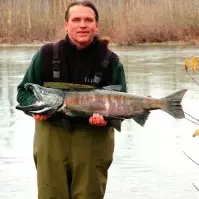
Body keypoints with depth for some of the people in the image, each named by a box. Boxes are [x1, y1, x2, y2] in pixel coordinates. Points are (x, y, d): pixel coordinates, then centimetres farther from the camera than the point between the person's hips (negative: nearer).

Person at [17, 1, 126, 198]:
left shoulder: (110, 61, 1)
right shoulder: (47, 54, 2)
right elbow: (24, 91, 9)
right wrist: (35, 106, -12)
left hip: (93, 139, 0)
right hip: (52, 137, 0)